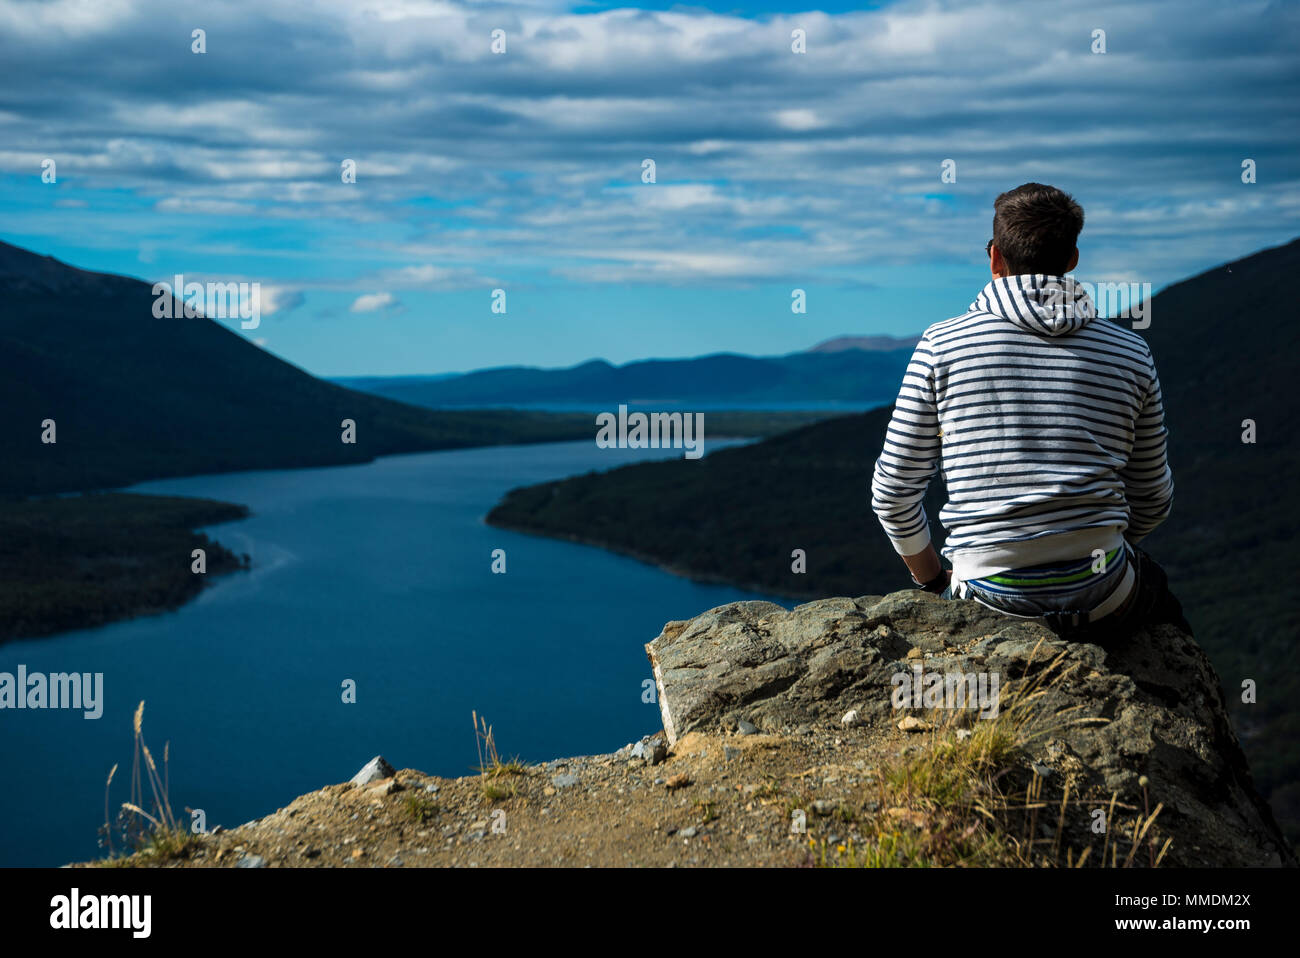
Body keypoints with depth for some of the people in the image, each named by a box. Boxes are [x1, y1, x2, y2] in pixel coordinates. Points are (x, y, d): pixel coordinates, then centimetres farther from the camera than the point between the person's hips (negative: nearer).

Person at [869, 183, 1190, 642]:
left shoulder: (942, 344, -3)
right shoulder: (1130, 354, 3)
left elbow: (893, 493, 0)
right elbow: (1153, 500, 11)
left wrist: (932, 580, 16)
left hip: (989, 592, -1)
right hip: (1101, 596, 1)